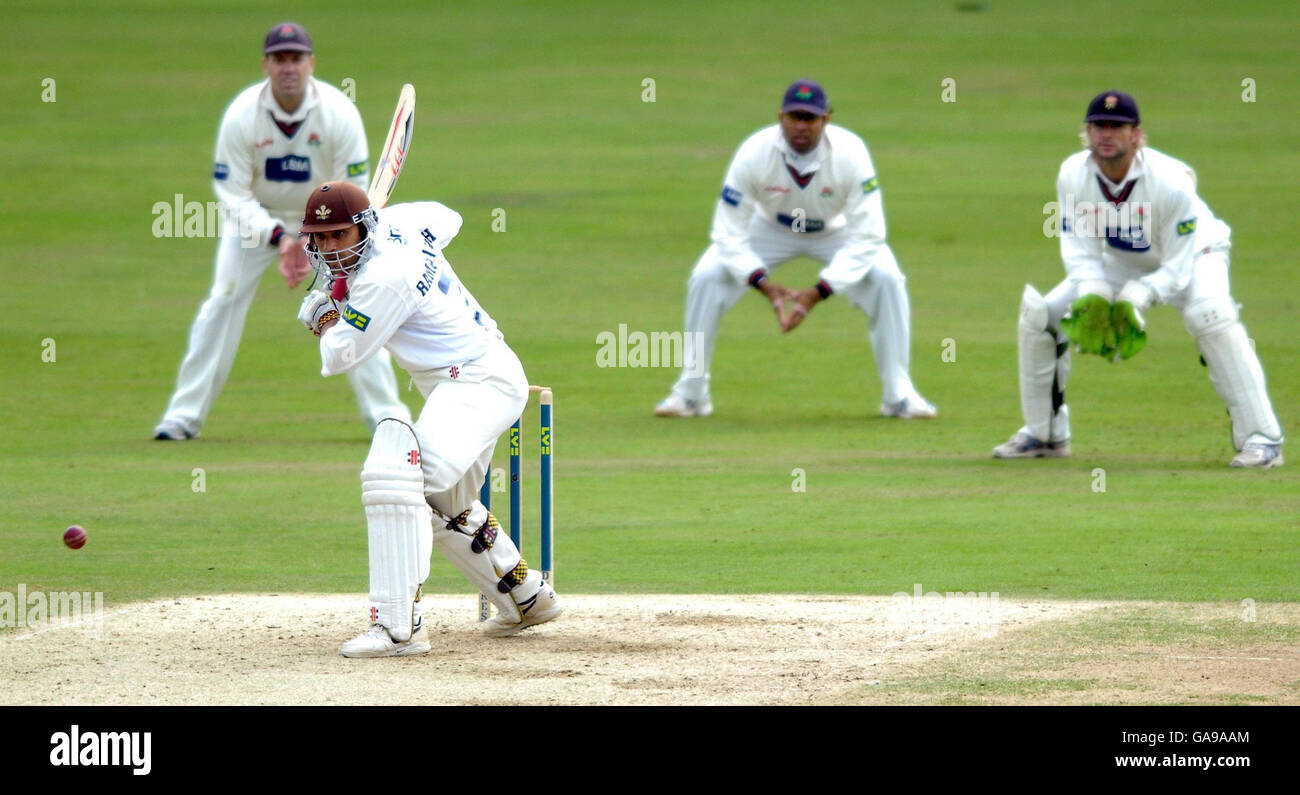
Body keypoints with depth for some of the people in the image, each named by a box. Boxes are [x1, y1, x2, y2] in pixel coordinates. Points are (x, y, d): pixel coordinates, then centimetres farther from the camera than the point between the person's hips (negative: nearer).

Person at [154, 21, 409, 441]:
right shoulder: (241, 115, -24)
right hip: (257, 217, 0)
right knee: (223, 303, -9)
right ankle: (184, 414, -1)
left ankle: (387, 415, -1)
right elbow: (233, 194, -20)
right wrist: (278, 237, -33)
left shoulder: (339, 113, -24)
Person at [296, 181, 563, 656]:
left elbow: (338, 359, -15)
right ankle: (528, 598, 43)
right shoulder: (397, 222, 5)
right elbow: (447, 218, 29)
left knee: (394, 475, -29)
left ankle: (397, 626, -35)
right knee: (446, 508, 27)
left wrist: (323, 318, 7)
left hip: (480, 381, -11)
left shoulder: (384, 280, -23)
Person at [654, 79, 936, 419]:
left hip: (836, 230, -1)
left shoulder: (850, 153, -34)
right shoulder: (754, 154, -32)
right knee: (706, 277, -19)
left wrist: (818, 293, -40)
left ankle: (899, 395, -9)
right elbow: (730, 234, -26)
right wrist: (764, 285, -40)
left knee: (886, 279, -25)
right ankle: (691, 394, -3)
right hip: (770, 227, 1)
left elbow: (866, 238, -34)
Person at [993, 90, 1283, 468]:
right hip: (1120, 263, 5)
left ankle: (1261, 438, -30)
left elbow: (1178, 269, -29)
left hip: (1191, 256, -5)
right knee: (1039, 313, -7)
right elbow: (1080, 251, -15)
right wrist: (1091, 295, -34)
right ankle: (1044, 435, 11)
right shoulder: (1073, 175, -21)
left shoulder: (1171, 182, -34)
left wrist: (1135, 299, -43)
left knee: (1210, 315, -35)